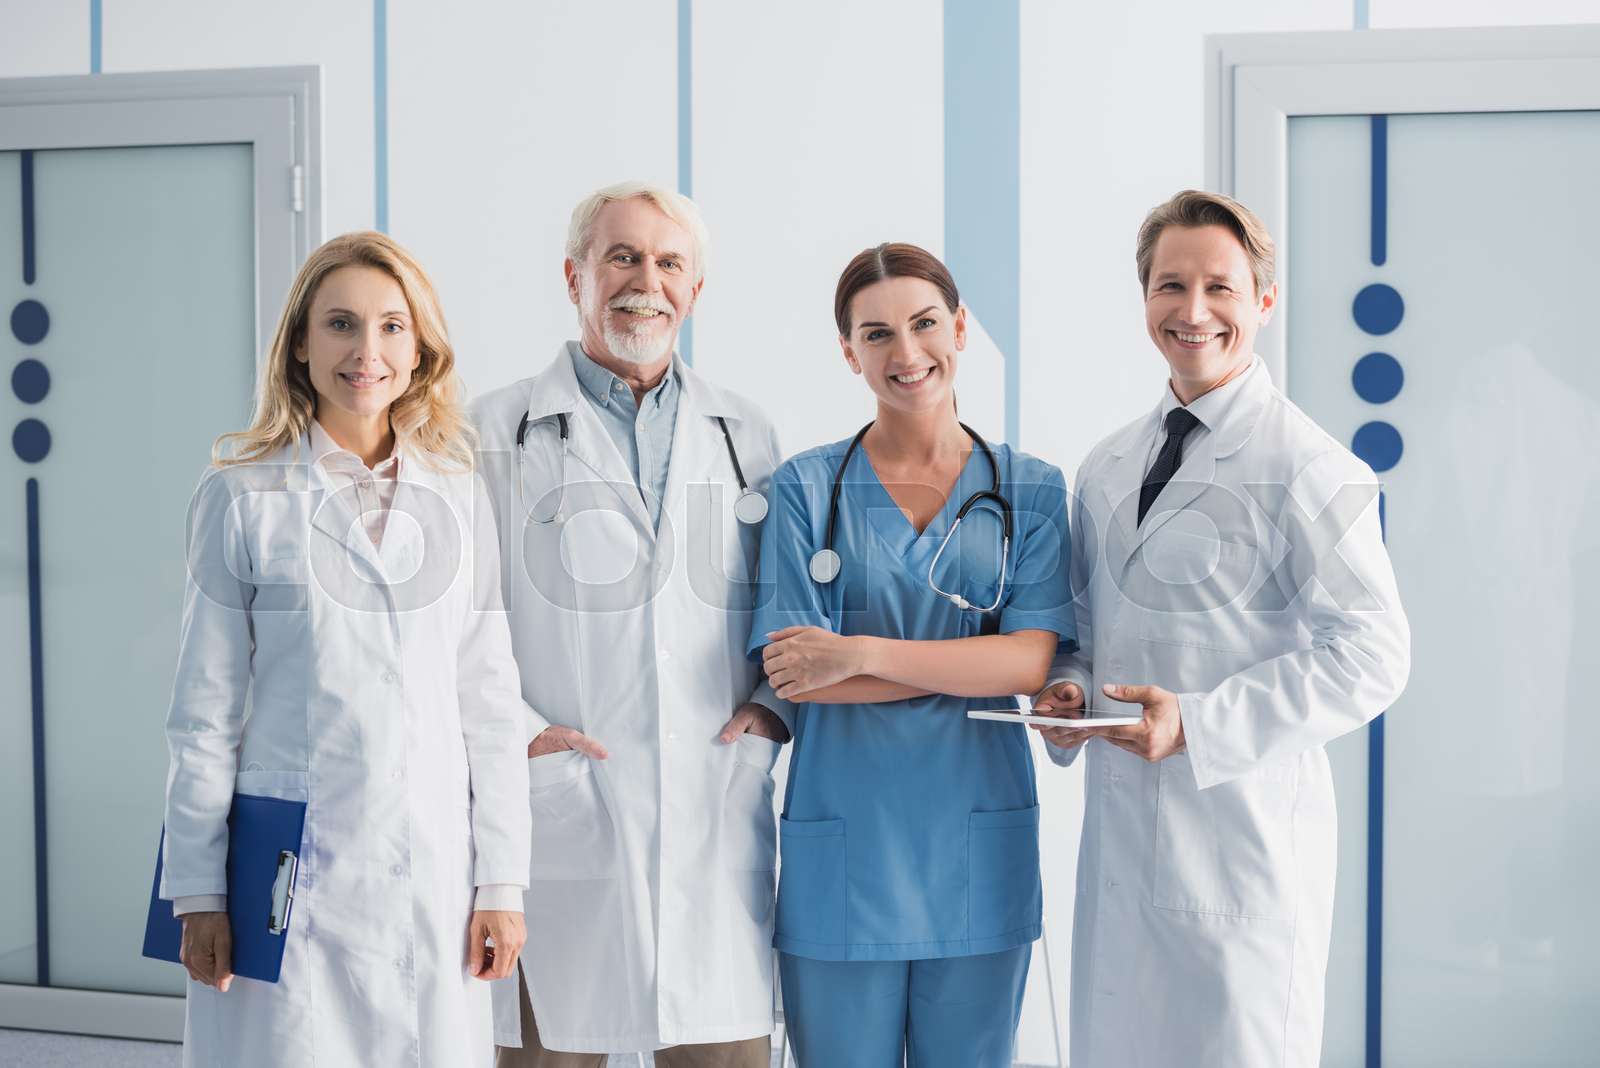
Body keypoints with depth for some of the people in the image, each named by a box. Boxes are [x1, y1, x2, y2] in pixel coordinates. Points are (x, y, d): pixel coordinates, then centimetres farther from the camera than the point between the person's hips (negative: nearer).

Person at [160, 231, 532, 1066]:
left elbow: (489, 703, 7)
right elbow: (205, 714, 0)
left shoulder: (459, 497, 6)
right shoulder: (242, 497, -2)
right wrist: (198, 891, -2)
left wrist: (500, 879, 4)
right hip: (292, 876, -2)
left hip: (428, 873, 3)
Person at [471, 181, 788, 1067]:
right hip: (558, 819, -2)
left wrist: (769, 705, 2)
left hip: (717, 826, 3)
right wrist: (515, 732, -10)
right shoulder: (497, 433, 5)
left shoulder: (747, 437, 16)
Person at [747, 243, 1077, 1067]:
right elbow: (792, 673, -8)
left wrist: (862, 652, -14)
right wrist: (974, 662, -11)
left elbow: (1033, 660, -8)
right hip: (843, 844, -1)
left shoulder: (1031, 492, 6)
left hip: (978, 845, 1)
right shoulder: (807, 488, 2)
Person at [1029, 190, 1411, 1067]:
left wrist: (1198, 724, -19)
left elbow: (1371, 657, -13)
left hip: (1243, 830, -6)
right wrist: (1069, 687, -1)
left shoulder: (1305, 468, -10)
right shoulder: (1108, 468, 11)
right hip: (1119, 823, 6)